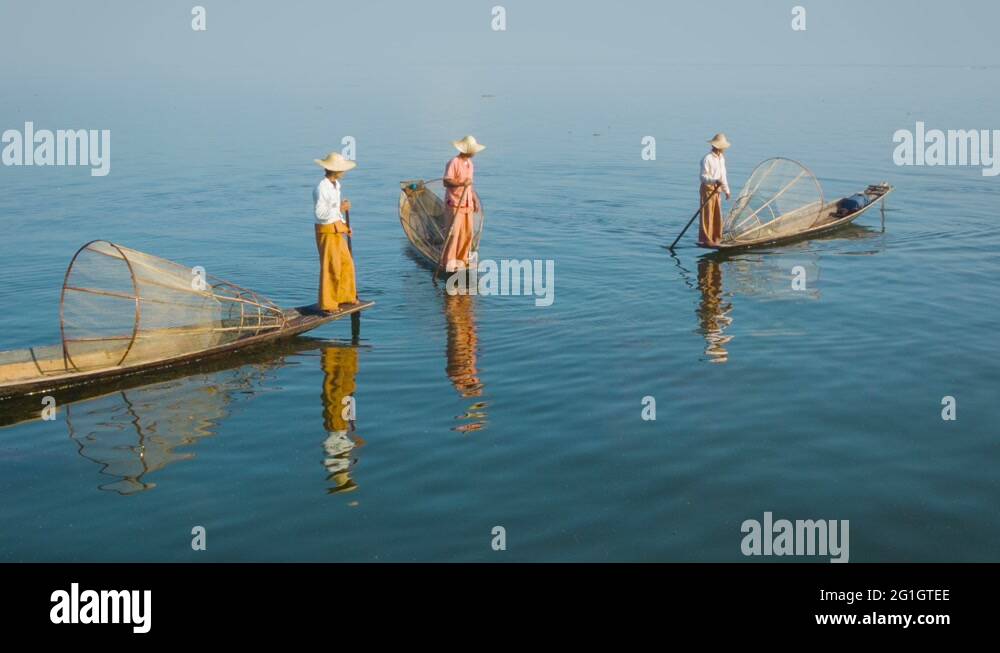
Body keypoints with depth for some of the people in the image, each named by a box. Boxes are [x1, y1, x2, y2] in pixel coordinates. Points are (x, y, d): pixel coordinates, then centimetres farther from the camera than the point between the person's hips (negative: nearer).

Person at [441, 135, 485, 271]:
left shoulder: (470, 163, 14)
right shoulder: (454, 163, -12)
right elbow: (446, 182, -19)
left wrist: (475, 199, 22)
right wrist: (461, 183, -32)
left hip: (467, 204, 8)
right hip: (455, 203, -8)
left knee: (467, 233, 8)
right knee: (454, 232, -11)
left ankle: (462, 259, 18)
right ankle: (449, 262, -7)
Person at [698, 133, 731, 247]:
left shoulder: (721, 158, 11)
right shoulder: (707, 159, -16)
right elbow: (703, 177, -19)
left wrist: (727, 190, 21)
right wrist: (714, 181, -35)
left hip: (717, 190, 8)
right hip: (708, 189, -8)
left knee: (718, 215, 10)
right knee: (707, 215, -6)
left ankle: (715, 238, 19)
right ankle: (705, 240, -3)